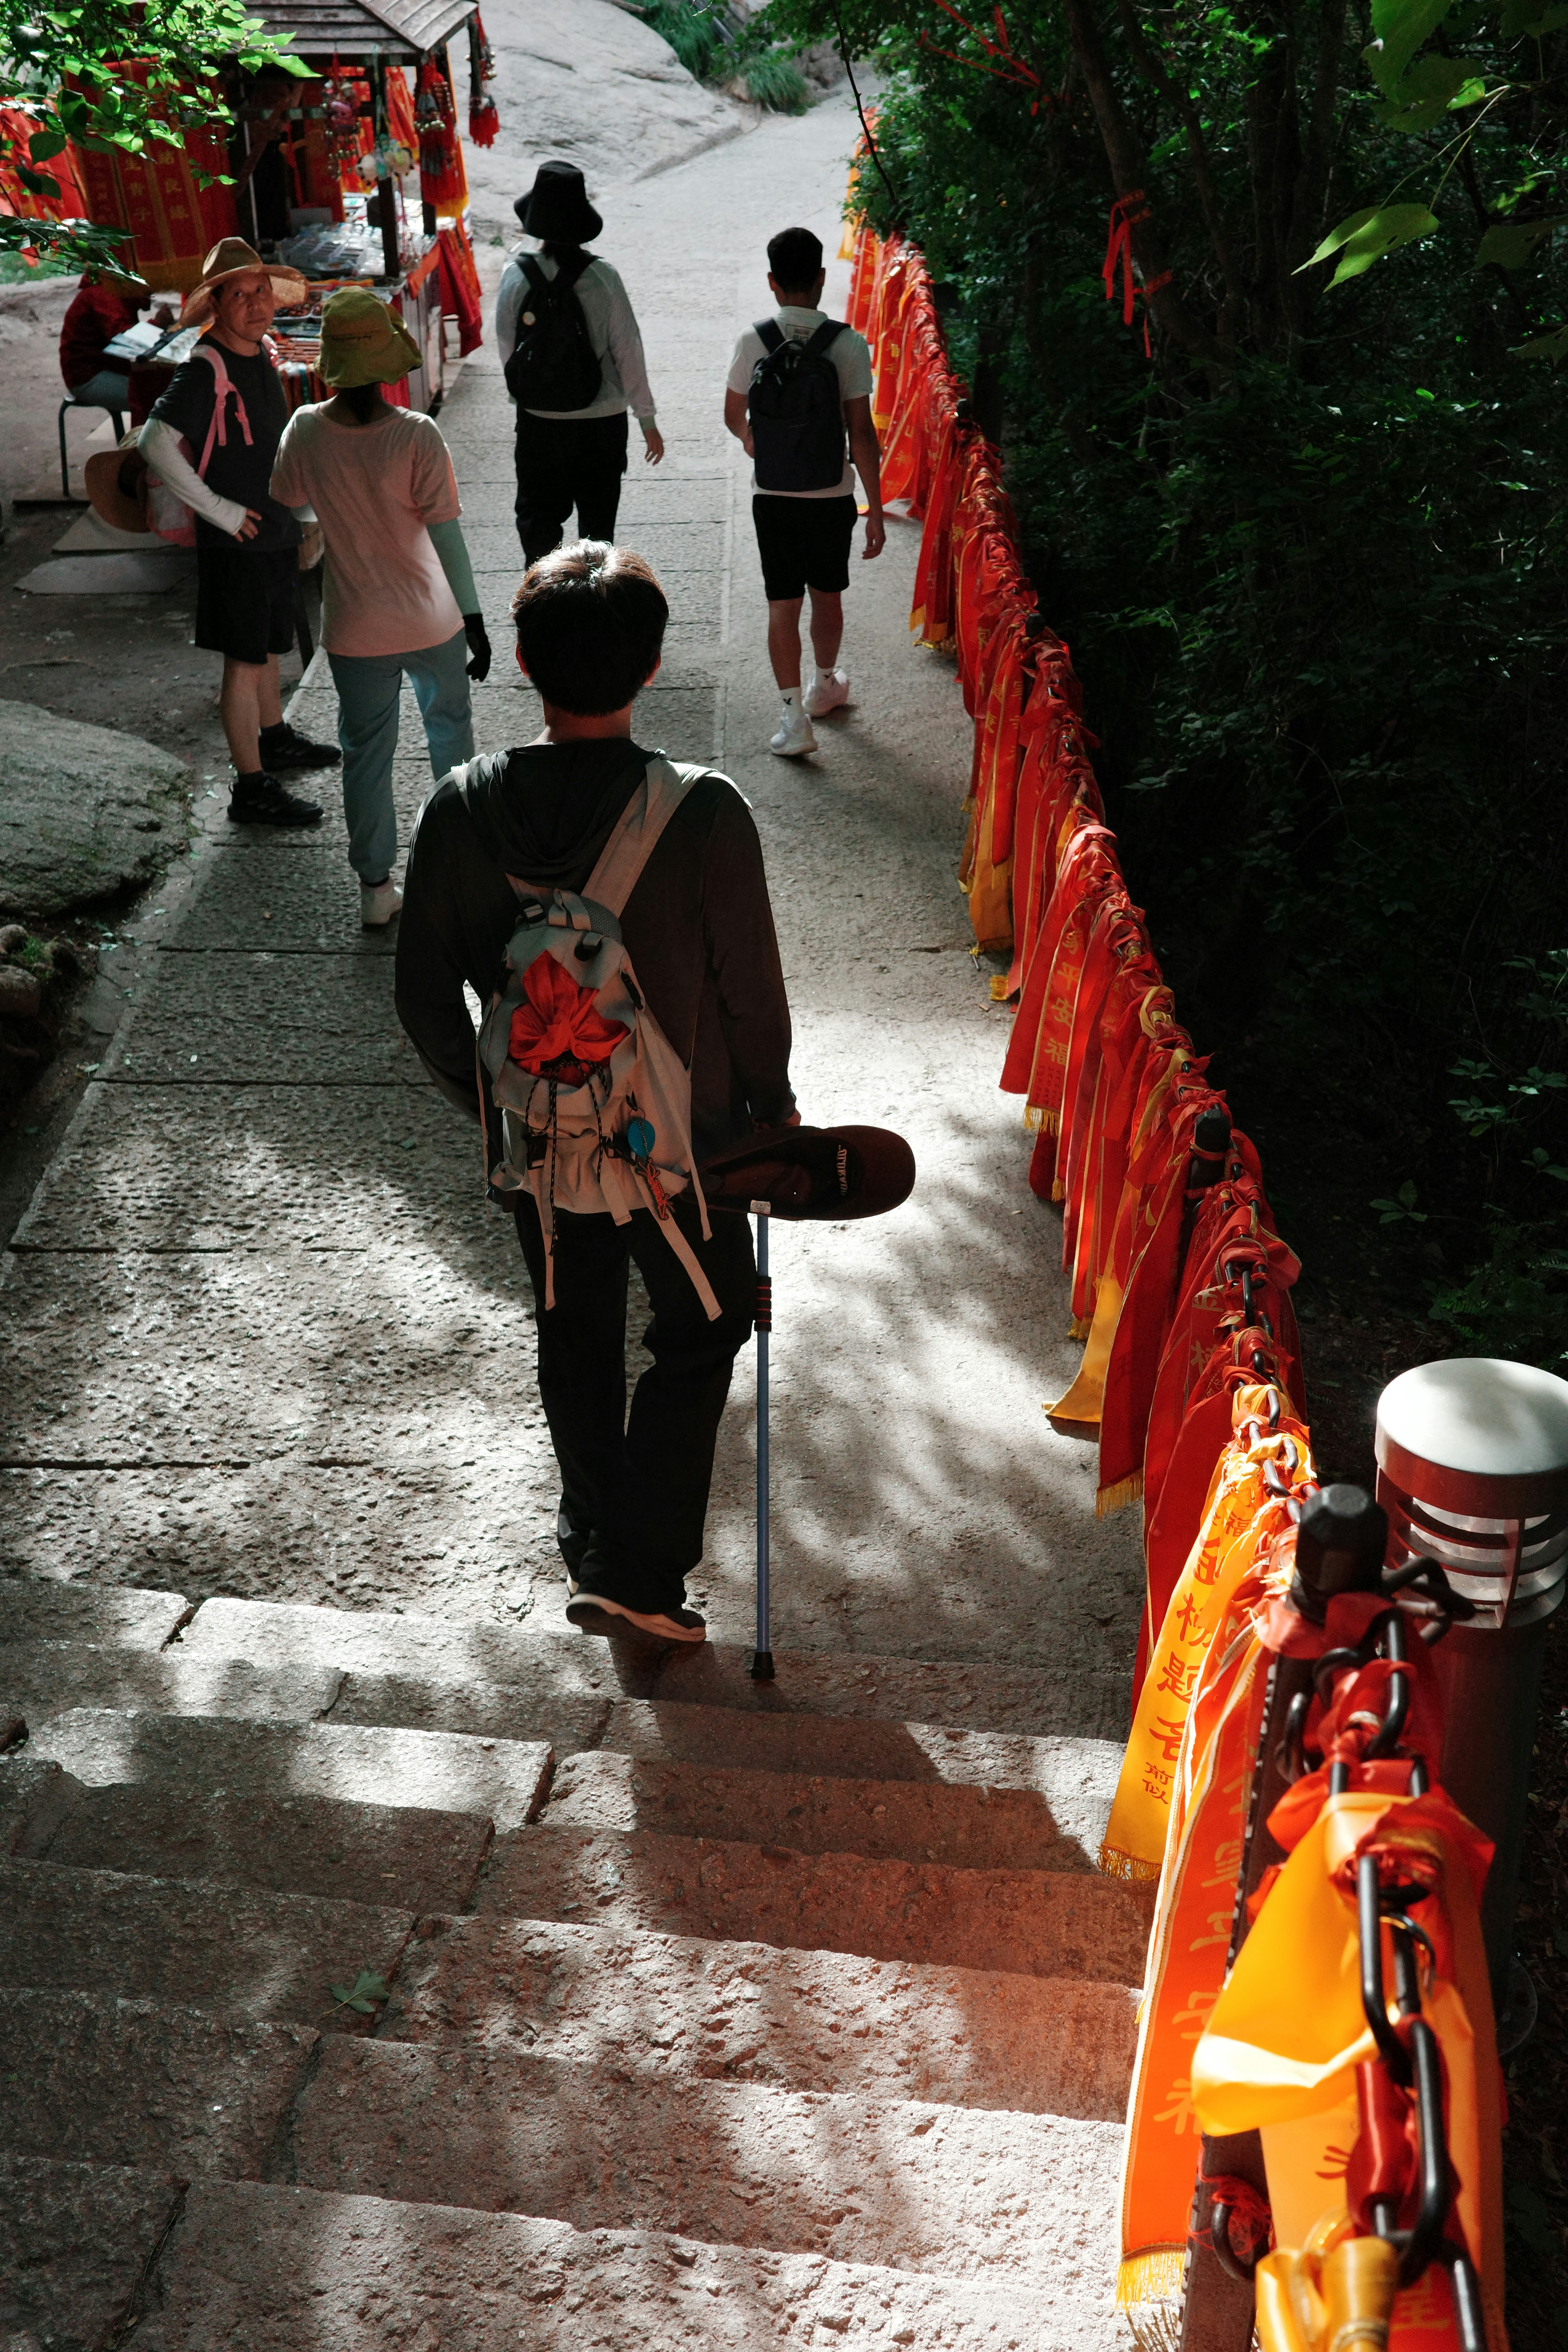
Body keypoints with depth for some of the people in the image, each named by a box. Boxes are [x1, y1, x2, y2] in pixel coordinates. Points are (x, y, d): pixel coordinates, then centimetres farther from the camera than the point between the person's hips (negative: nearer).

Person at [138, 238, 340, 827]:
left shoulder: (262, 353, 6)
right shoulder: (205, 369, -21)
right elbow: (156, 443, -29)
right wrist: (220, 511, -24)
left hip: (277, 530, 8)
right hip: (236, 540, -8)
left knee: (268, 645, 23)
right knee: (245, 661, -2)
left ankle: (274, 740, 42)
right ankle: (252, 789, 4)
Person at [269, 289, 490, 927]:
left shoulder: (305, 431, -11)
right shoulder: (417, 436, -19)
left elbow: (289, 501, 9)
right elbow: (447, 534, -15)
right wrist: (474, 618, -7)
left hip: (354, 629, 1)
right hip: (432, 622, -1)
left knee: (366, 752, 14)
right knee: (450, 728, 24)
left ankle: (375, 888, 18)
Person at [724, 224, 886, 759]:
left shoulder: (754, 342, -8)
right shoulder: (848, 345, -11)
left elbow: (734, 417, 6)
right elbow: (862, 434, -11)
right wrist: (875, 508, -5)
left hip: (772, 495, 0)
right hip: (832, 496, 0)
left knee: (783, 605, 4)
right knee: (828, 597, 19)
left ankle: (794, 713, -3)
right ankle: (825, 686, 39)